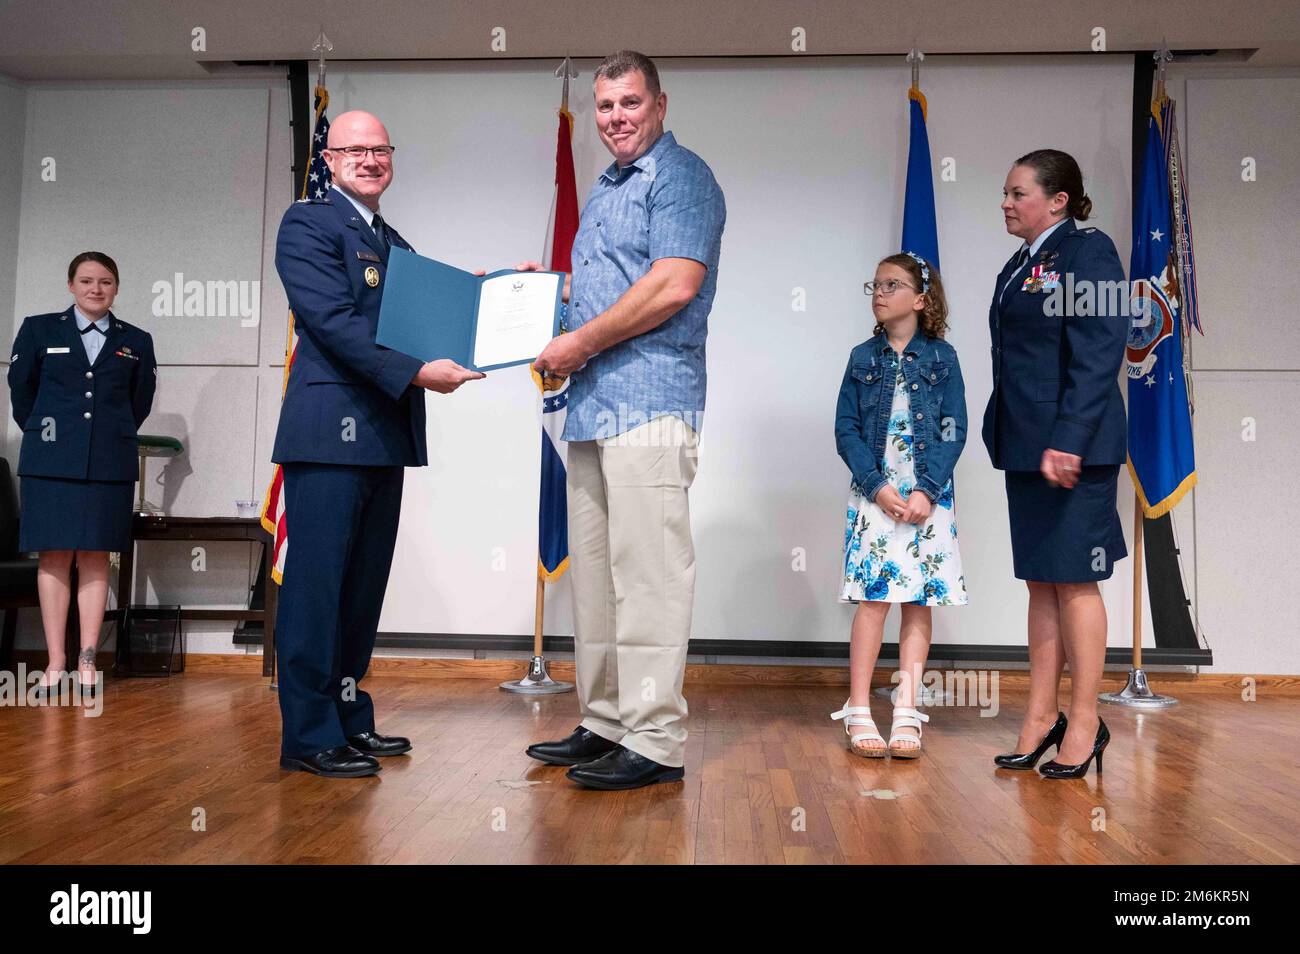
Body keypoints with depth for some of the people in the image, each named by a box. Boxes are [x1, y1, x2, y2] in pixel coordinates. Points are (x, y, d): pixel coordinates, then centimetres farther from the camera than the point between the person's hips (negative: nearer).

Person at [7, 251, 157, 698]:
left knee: (96, 559, 1)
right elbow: (21, 390, 12)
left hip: (109, 465, 1)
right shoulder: (39, 330, 7)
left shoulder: (136, 341, 10)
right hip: (51, 463, 0)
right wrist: (43, 435, 15)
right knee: (54, 558, 0)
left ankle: (87, 659, 4)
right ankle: (55, 662, 3)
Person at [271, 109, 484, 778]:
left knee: (364, 585, 12)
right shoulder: (308, 223, -1)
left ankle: (348, 717, 22)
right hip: (330, 429, -8)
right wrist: (417, 372, -22)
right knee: (317, 580, -4)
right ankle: (307, 735, 4)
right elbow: (333, 321, -14)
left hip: (385, 435, 8)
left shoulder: (395, 243, 23)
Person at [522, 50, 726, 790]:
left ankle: (655, 742, -1)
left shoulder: (681, 176, -3)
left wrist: (580, 342, -13)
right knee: (595, 575, 12)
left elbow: (674, 285, -17)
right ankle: (606, 723, 22)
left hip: (650, 404, -9)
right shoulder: (606, 190, 25)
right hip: (594, 405, 10)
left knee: (647, 575, -8)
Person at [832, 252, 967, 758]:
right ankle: (858, 712, 1)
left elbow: (954, 431, -1)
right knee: (873, 597, -5)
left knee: (920, 601, 1)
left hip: (928, 495, 0)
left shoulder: (941, 357, 4)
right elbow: (846, 430, 2)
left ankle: (906, 711, 8)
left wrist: (926, 491, -13)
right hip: (873, 493, 0)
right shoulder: (863, 357, 8)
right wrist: (877, 486, -10)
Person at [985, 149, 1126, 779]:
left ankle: (1084, 721, 11)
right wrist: (1013, 439, 14)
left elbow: (1097, 356, -16)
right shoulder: (1021, 264, 18)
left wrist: (1066, 441, -23)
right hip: (1025, 445, 8)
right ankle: (1041, 715, 20)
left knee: (1073, 581, -1)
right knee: (1039, 583, 11)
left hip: (1072, 446, -8)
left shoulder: (1088, 252, -7)